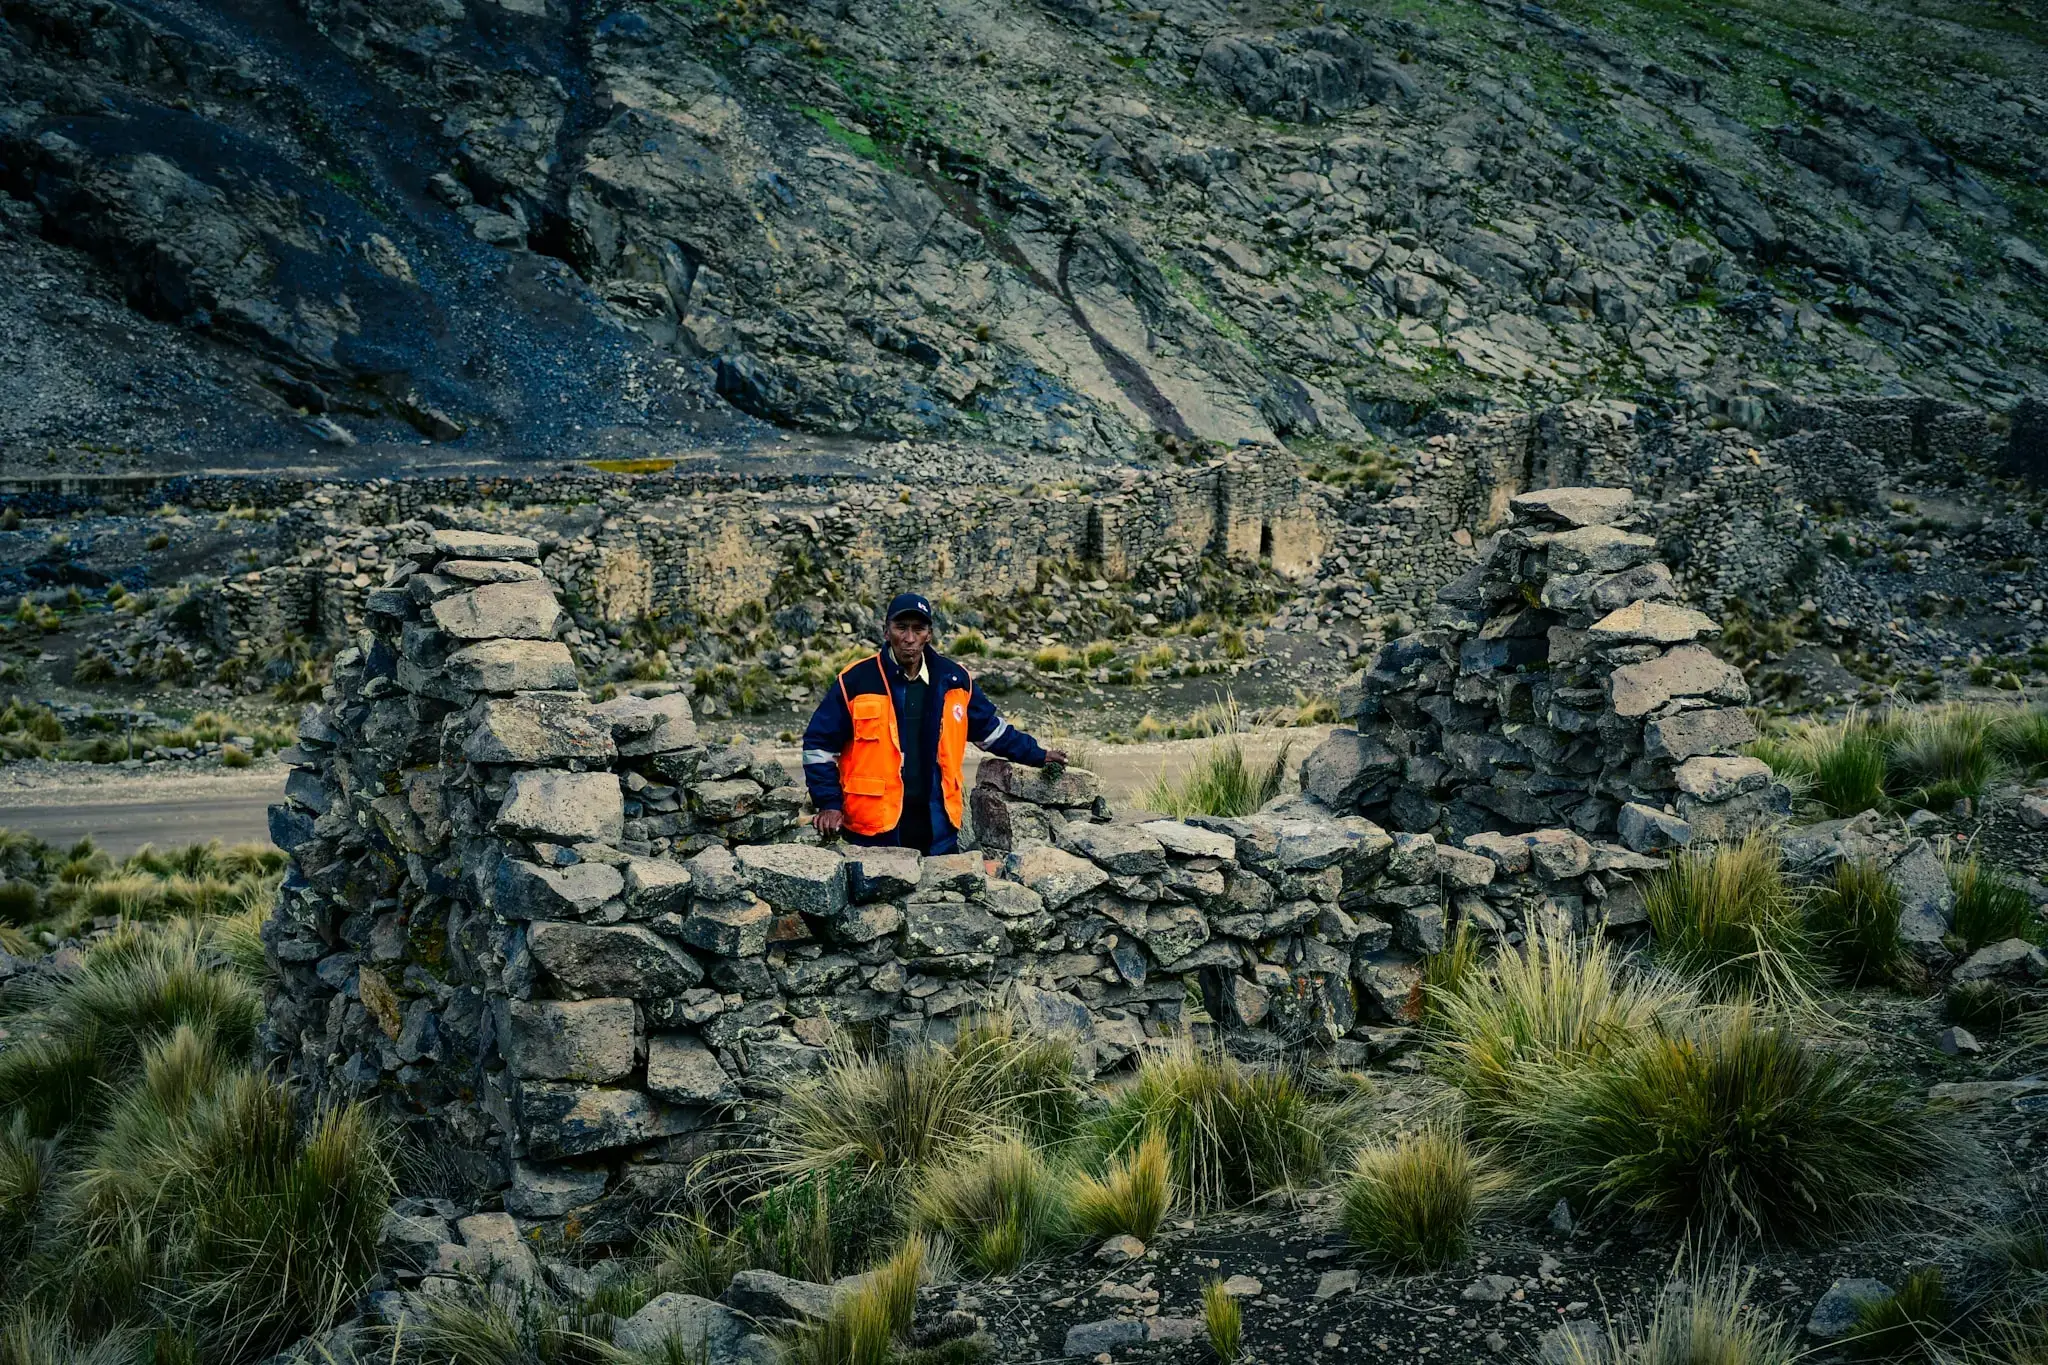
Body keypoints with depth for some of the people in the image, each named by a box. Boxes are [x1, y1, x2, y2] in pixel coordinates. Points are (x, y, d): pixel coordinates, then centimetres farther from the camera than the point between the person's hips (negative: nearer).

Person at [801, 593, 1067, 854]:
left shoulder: (952, 679, 5)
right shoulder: (857, 681, -6)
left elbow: (990, 728, 21)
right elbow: (819, 743, 0)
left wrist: (1037, 755, 22)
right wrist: (829, 804, -6)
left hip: (936, 825, 3)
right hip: (874, 830, -3)